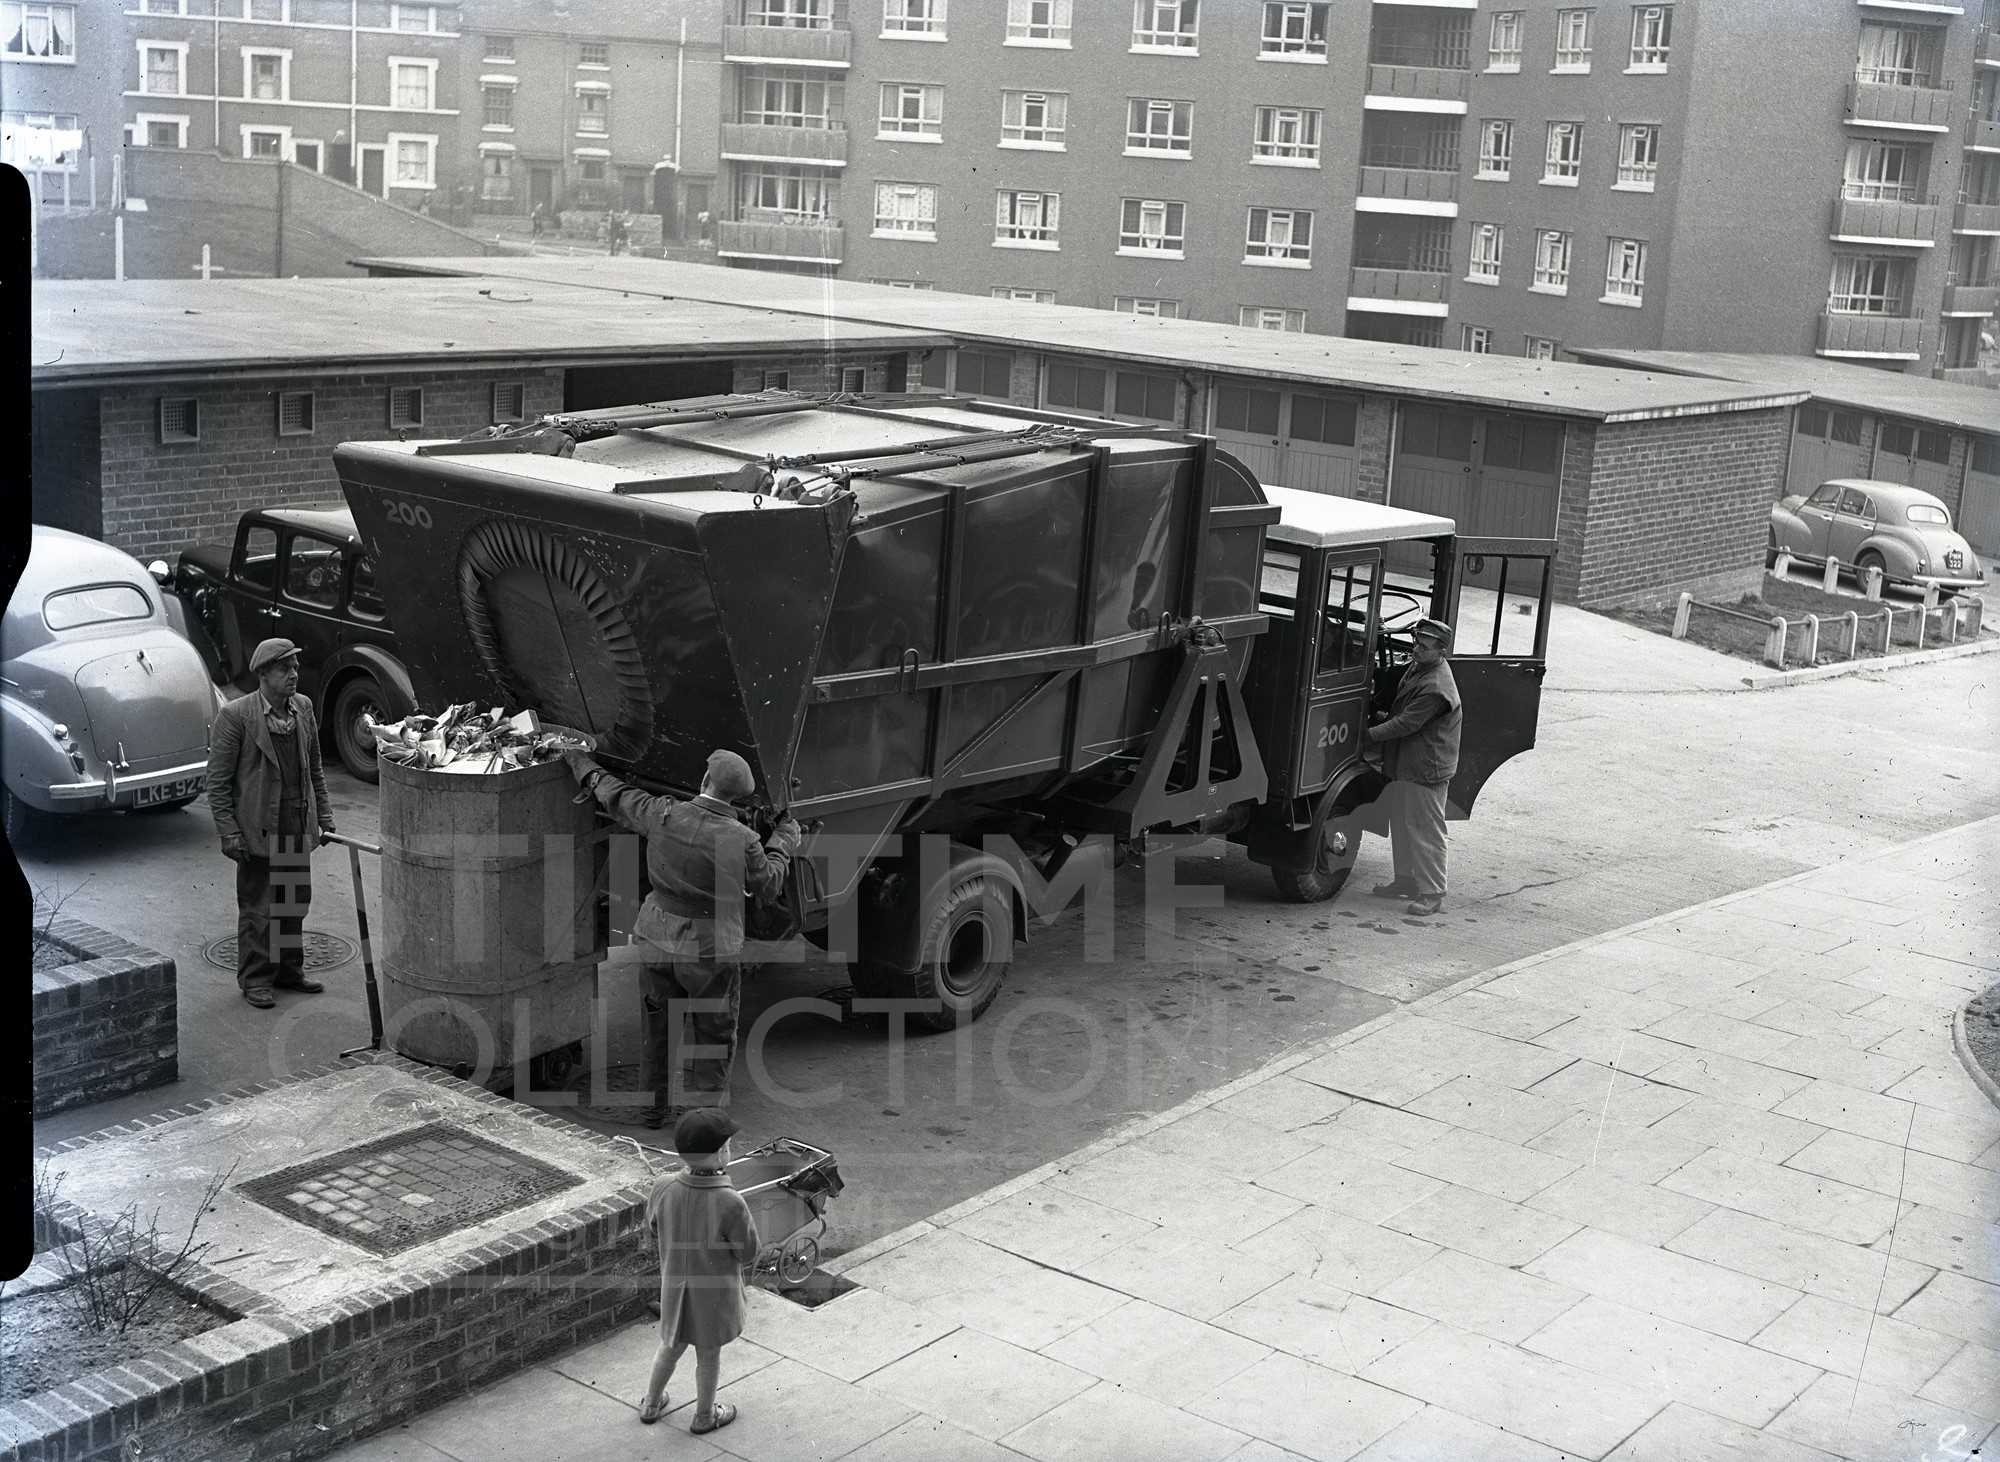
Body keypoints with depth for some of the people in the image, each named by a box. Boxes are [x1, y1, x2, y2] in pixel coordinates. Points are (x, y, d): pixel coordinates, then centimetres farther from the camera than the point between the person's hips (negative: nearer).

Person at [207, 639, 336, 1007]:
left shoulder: (303, 708, 7)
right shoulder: (235, 715, -11)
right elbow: (218, 781, -9)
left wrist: (324, 817, 12)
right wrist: (229, 833, -13)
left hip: (298, 828, 5)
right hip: (259, 829, -5)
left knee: (295, 903, 13)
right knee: (257, 908, 4)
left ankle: (288, 970, 28)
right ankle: (255, 979, 15)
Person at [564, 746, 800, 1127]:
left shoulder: (663, 816, -11)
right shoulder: (742, 841, -19)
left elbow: (615, 796, 6)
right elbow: (767, 885, -2)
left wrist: (580, 761, 24)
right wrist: (783, 841, 14)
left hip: (659, 941, 3)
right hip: (712, 950, -3)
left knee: (659, 1030, 19)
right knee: (713, 1033, 13)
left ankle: (661, 1103, 31)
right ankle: (701, 1108, 18)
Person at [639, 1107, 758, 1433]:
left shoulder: (663, 1189, -20)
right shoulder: (730, 1204, -33)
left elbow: (654, 1231, 0)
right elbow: (748, 1254, -19)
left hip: (675, 1286, 4)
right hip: (715, 1293, -4)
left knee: (671, 1346, 28)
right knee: (708, 1355, 20)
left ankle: (651, 1405, 46)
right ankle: (704, 1416, 42)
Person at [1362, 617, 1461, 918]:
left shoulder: (1436, 688, -24)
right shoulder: (1416, 668, 8)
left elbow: (1407, 724, -24)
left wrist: (1370, 734, -17)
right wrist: (1385, 716, 4)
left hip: (1425, 772, -10)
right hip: (1401, 766, 10)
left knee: (1426, 831, -3)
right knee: (1401, 825, 19)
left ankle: (1432, 893, 4)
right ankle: (1405, 879, 32)